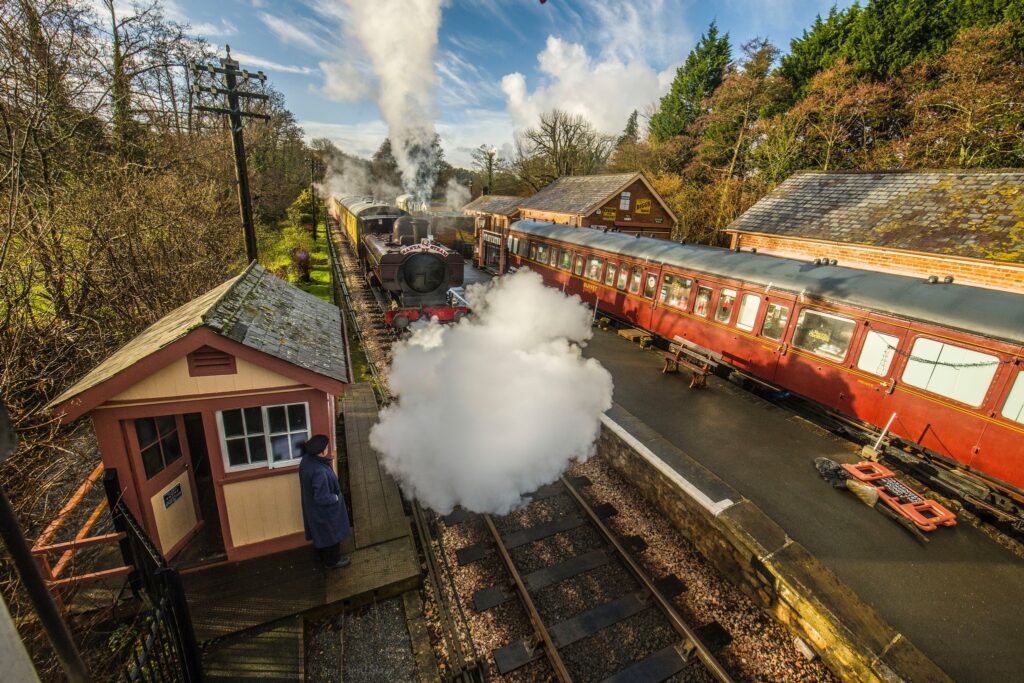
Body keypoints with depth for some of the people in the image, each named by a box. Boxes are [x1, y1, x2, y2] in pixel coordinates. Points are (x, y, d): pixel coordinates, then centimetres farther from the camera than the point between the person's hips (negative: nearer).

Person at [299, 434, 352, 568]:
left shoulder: (307, 459, -16)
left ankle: (322, 555, 55)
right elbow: (322, 498, -32)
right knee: (330, 533, 18)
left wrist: (326, 461, -5)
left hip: (312, 506, 8)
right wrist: (336, 497, -16)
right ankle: (332, 561, 41)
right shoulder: (320, 473, -41)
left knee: (320, 532, 31)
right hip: (324, 510, -8)